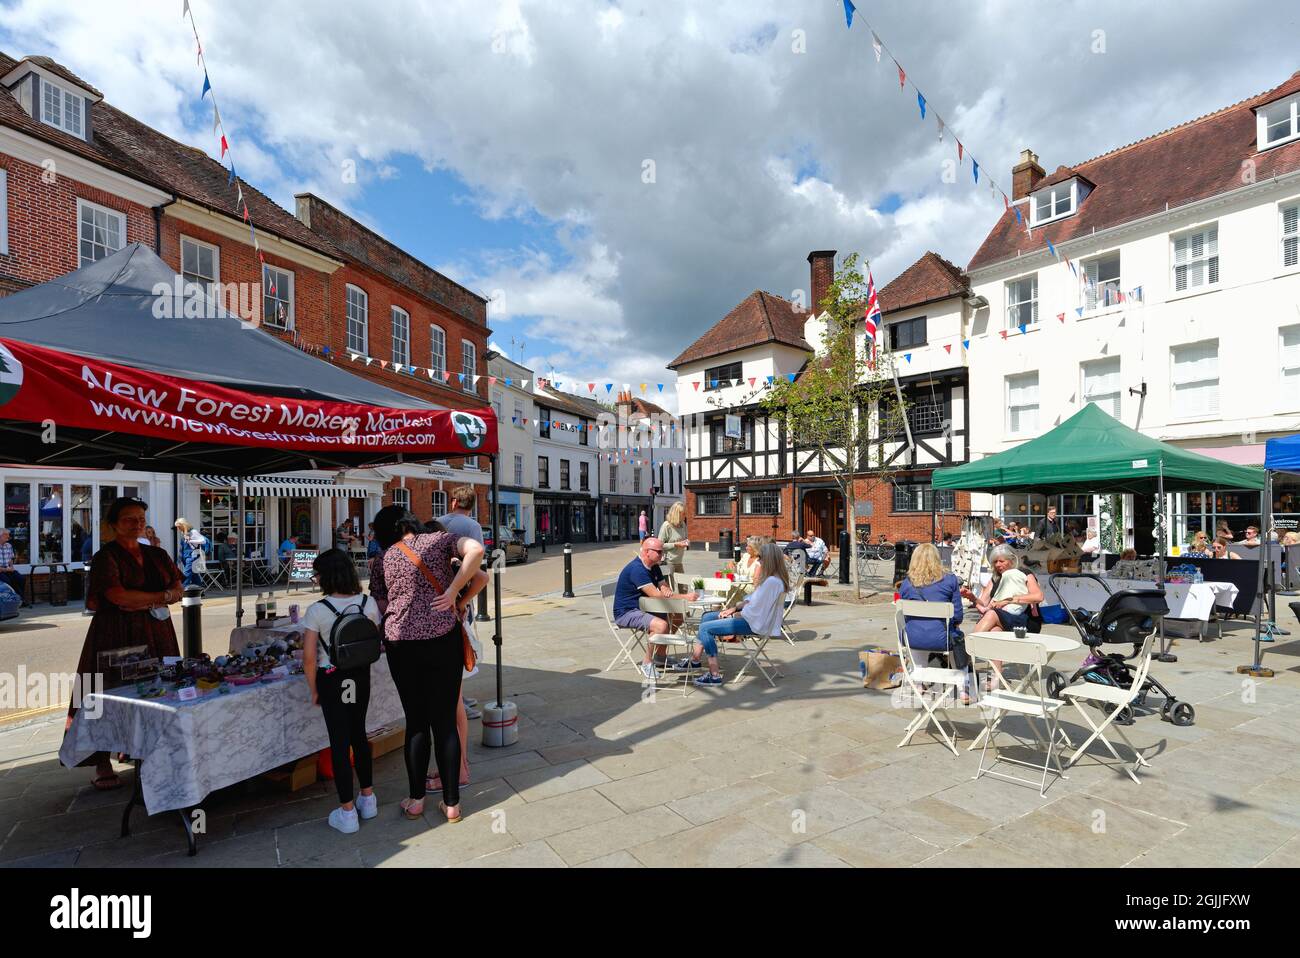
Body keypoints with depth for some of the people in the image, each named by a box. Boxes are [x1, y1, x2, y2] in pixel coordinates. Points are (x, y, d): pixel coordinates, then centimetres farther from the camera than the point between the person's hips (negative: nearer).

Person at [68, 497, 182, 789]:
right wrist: (162, 596, -7)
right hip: (116, 634, -4)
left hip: (156, 633, 4)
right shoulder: (106, 557, -3)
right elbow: (117, 595, -16)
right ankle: (103, 765, 9)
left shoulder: (157, 555, 13)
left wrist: (146, 602, -9)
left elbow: (177, 590, 9)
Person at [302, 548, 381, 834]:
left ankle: (347, 812, 16)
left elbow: (309, 657, -13)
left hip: (331, 680, -4)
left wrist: (313, 690, -1)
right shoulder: (369, 603, -6)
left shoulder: (316, 610, -15)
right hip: (361, 677, 4)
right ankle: (368, 799, 31)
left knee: (339, 741, 6)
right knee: (359, 734, 20)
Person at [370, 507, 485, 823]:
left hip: (402, 645, 1)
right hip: (445, 639, -1)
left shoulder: (384, 560, 10)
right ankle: (451, 803, 17)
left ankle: (416, 800, 25)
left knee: (416, 722, 14)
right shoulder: (439, 540, 3)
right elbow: (476, 550, -16)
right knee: (445, 721, 7)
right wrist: (454, 594, -10)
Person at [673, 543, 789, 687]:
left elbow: (754, 610, -24)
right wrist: (735, 608, 4)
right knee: (707, 617, 14)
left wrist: (734, 614, -9)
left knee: (705, 628, -13)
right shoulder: (769, 578, 8)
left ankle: (715, 676, -7)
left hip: (755, 624, -11)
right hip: (753, 617, 11)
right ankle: (694, 660, 16)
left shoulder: (772, 582, -24)